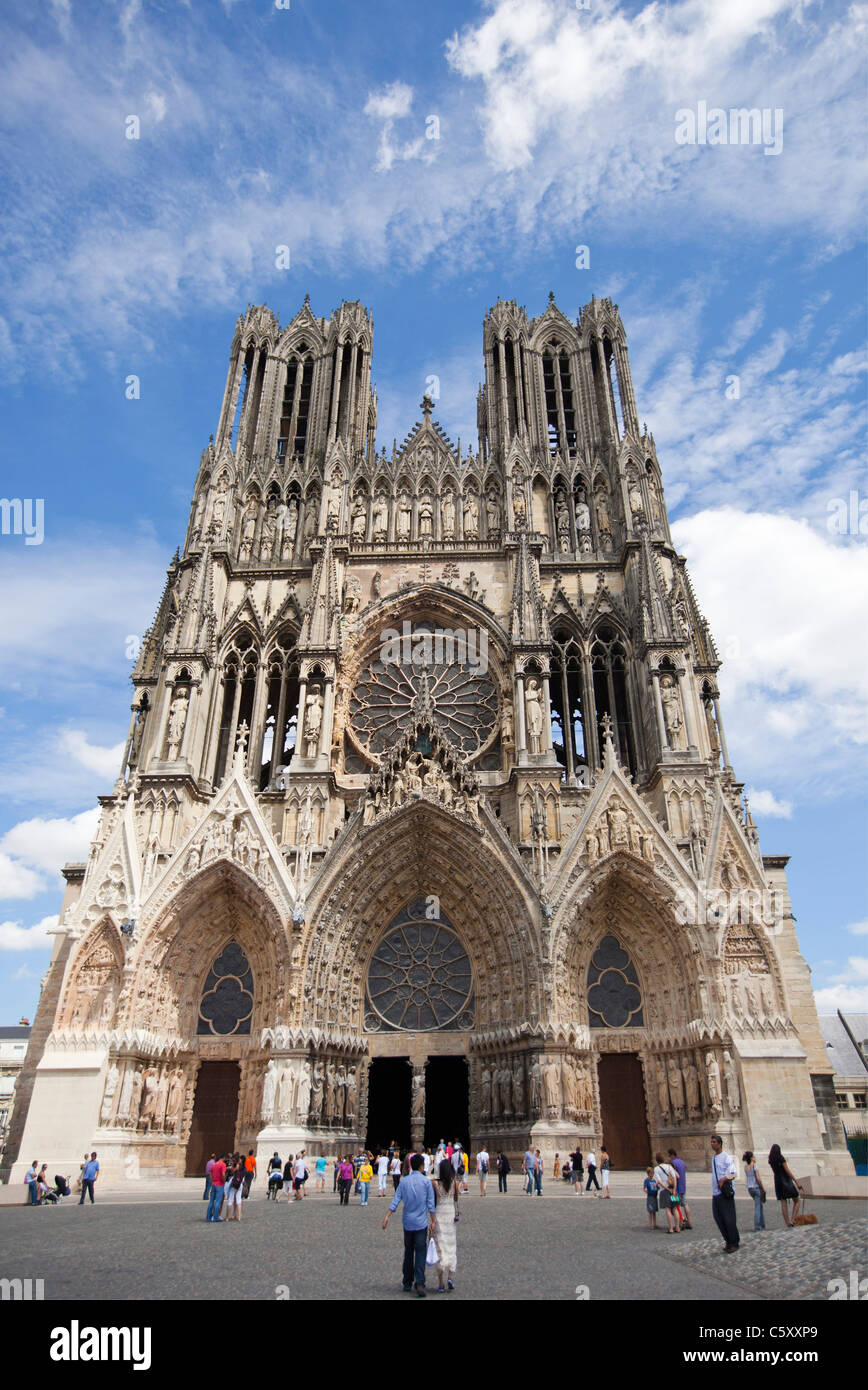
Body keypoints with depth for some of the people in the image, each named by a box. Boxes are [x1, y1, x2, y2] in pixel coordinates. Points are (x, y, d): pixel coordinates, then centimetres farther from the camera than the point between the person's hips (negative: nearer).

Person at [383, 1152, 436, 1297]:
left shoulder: (403, 1181, 2)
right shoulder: (426, 1182, -6)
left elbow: (395, 1200, -4)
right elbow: (431, 1204, -6)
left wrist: (387, 1216, -5)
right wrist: (432, 1222, -2)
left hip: (407, 1222, 3)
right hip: (421, 1222, -3)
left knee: (408, 1252, 15)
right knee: (420, 1253, -2)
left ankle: (407, 1283, 21)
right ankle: (419, 1283, -14)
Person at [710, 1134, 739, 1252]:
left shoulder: (727, 1157, -9)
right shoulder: (713, 1158, 14)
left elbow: (732, 1174, -18)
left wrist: (723, 1179, -33)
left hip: (725, 1193, -7)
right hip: (716, 1193, 7)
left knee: (728, 1219, -3)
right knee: (718, 1219, 9)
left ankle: (734, 1243, 12)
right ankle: (728, 1241, 22)